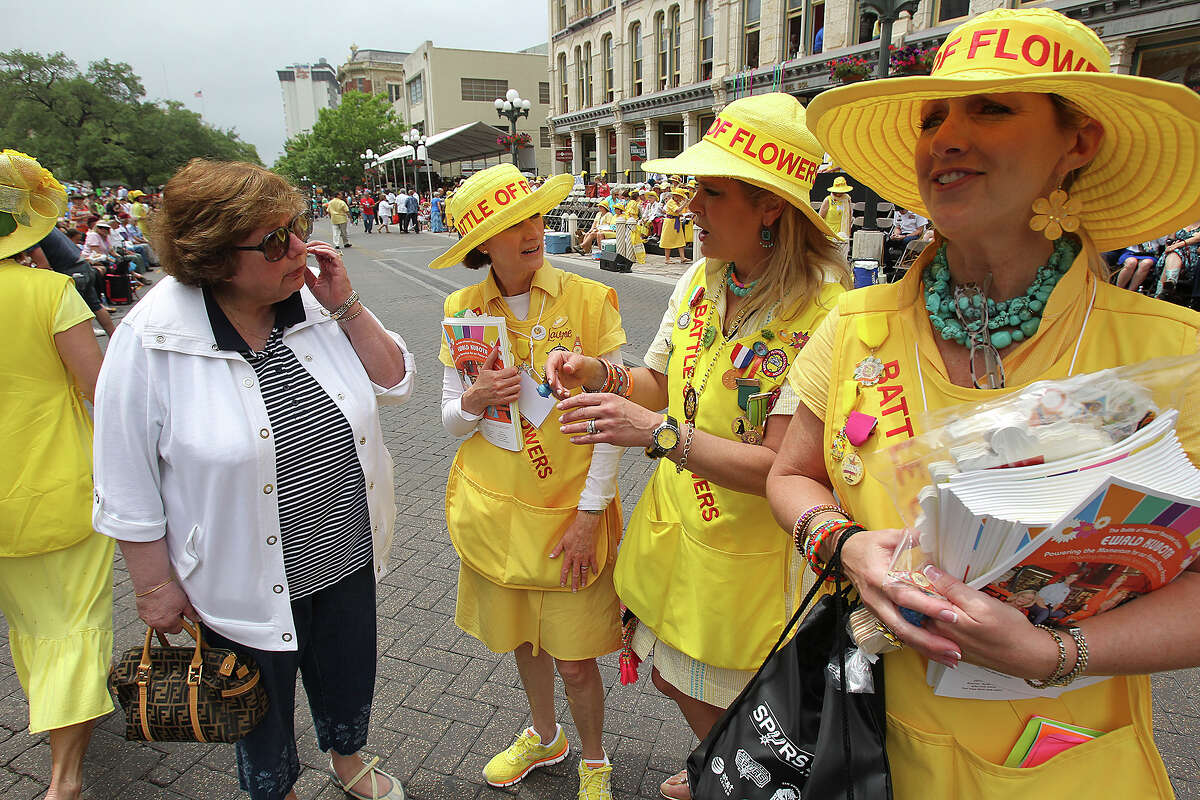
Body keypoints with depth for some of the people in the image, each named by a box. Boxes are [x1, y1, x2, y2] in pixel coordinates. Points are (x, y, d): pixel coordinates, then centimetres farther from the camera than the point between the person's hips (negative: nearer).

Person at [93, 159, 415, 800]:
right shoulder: (150, 339, -20)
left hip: (348, 555, 4)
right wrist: (155, 586, -6)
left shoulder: (316, 301, -8)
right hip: (248, 582, -3)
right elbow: (129, 485, -12)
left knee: (349, 678, 26)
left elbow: (395, 384, -5)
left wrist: (345, 306, -18)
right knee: (263, 709, 22)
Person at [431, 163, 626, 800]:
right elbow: (451, 421, 4)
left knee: (575, 659, 6)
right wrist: (473, 401, -18)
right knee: (520, 638, 21)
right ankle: (544, 736, 51)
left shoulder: (589, 299, -10)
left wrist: (589, 514, -13)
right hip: (492, 508, 3)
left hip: (570, 511, -3)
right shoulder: (461, 310, 0)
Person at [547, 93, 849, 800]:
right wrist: (599, 373, -9)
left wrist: (660, 434, -30)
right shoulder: (702, 279, -1)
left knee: (741, 715, 15)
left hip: (752, 549, -7)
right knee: (672, 674, 26)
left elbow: (783, 468, -26)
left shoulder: (822, 315, -25)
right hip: (675, 519, 7)